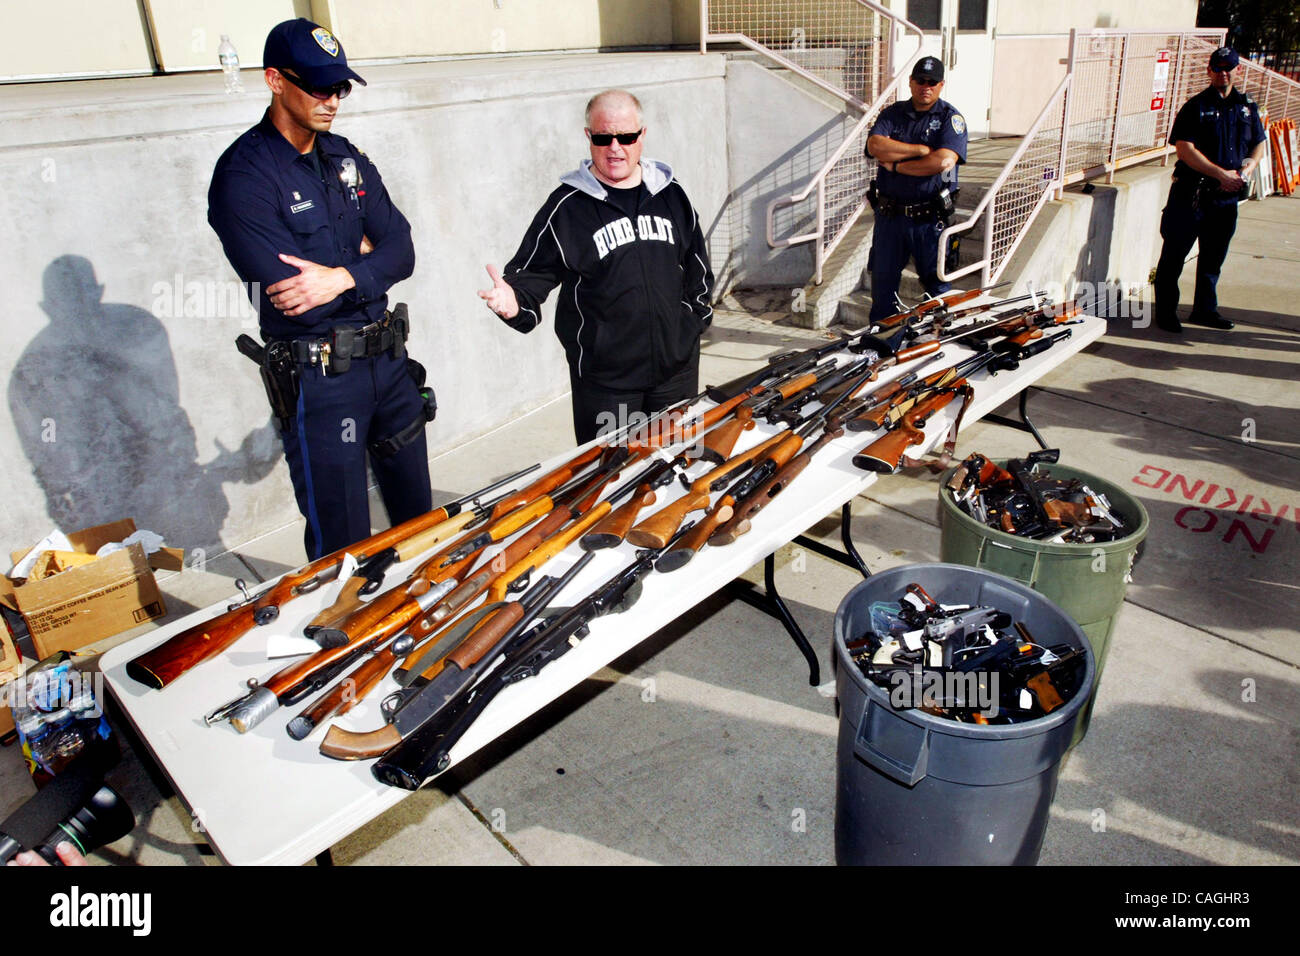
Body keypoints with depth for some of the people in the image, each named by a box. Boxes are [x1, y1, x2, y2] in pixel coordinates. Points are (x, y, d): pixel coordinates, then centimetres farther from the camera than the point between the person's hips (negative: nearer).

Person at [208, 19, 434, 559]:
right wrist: (365, 259, -8)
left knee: (417, 512, 20)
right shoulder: (243, 175, -13)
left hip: (388, 357, 7)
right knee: (343, 543, 3)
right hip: (317, 377, -7)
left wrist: (343, 277, -18)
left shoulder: (346, 158, 10)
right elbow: (294, 298, -21)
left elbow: (401, 251, 0)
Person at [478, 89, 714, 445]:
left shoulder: (671, 194, 7)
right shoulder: (568, 206, -5)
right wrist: (514, 301, -24)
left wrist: (694, 320, 14)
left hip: (677, 366, 4)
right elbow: (532, 273, -3)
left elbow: (697, 266, 18)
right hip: (604, 379, -4)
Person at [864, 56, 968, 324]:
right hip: (888, 214, 3)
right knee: (883, 279, 10)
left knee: (936, 280, 4)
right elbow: (876, 145, -11)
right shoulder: (892, 113, 9)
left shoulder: (951, 118, 0)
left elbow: (943, 161, -16)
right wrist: (922, 149, -13)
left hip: (929, 219, -3)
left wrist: (896, 165, -10)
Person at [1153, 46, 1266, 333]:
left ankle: (1205, 309, 24)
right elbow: (1184, 149, -14)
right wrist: (1221, 173, -18)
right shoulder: (1196, 107, -4)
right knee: (1175, 253, -2)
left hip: (1227, 196, 6)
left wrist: (1247, 168, -3)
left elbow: (1259, 144, 19)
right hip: (1191, 192, -5)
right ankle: (1165, 312, 7)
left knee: (1214, 256, 13)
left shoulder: (1247, 107, 12)